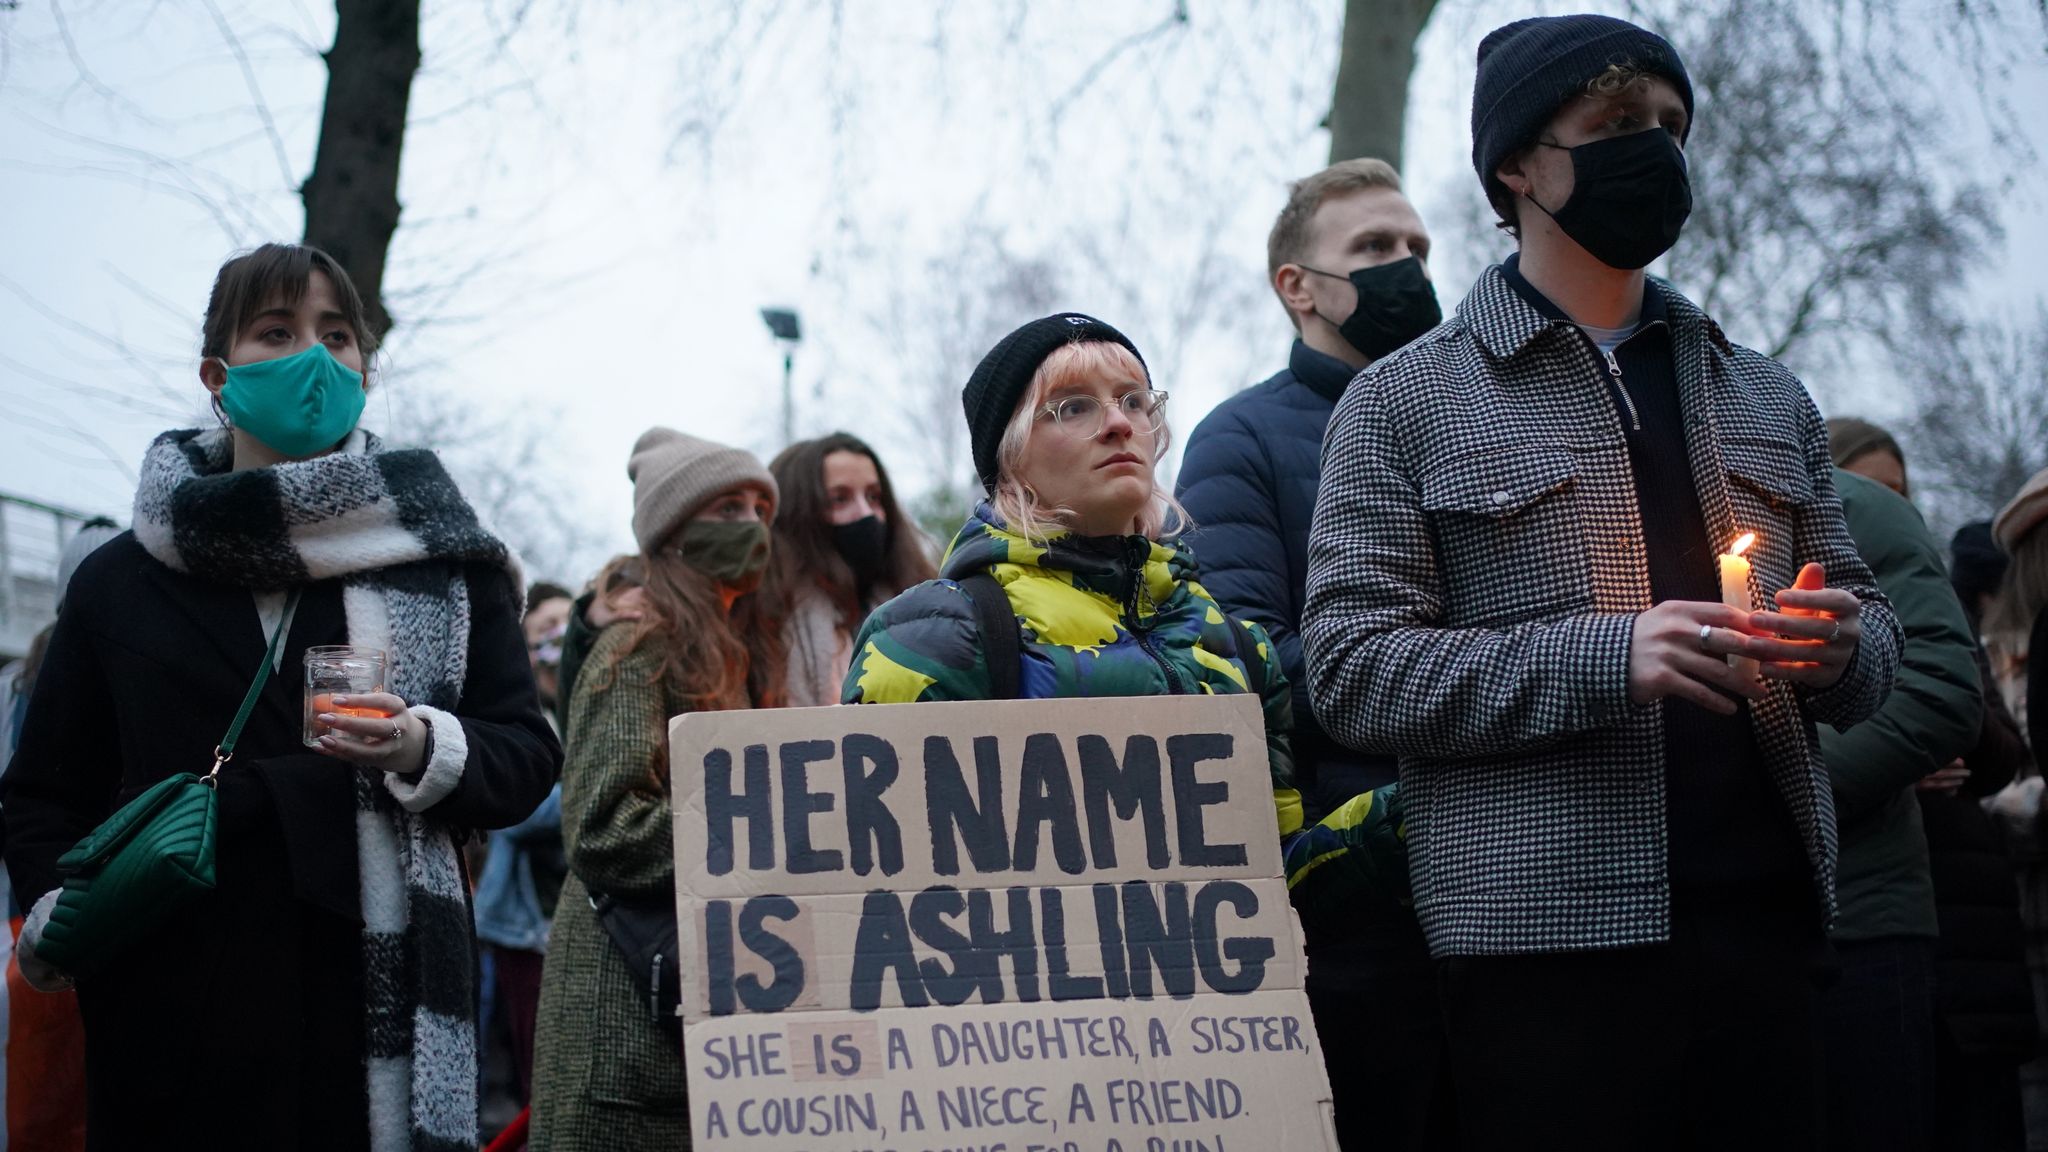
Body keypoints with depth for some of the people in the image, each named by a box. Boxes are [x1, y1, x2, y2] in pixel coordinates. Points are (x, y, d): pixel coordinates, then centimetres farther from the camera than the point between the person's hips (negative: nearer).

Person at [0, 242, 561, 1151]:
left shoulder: (448, 562, 10)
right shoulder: (118, 583, 12)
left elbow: (527, 759, 7)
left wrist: (426, 752, -14)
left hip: (379, 1008, -1)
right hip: (172, 1018, 1)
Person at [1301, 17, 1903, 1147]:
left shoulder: (1765, 398, 20)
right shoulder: (1405, 405, 5)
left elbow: (1865, 616, 24)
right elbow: (1350, 665, -4)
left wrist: (1840, 648, -2)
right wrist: (1605, 658, -16)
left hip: (1764, 920, 5)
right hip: (1549, 941, -4)